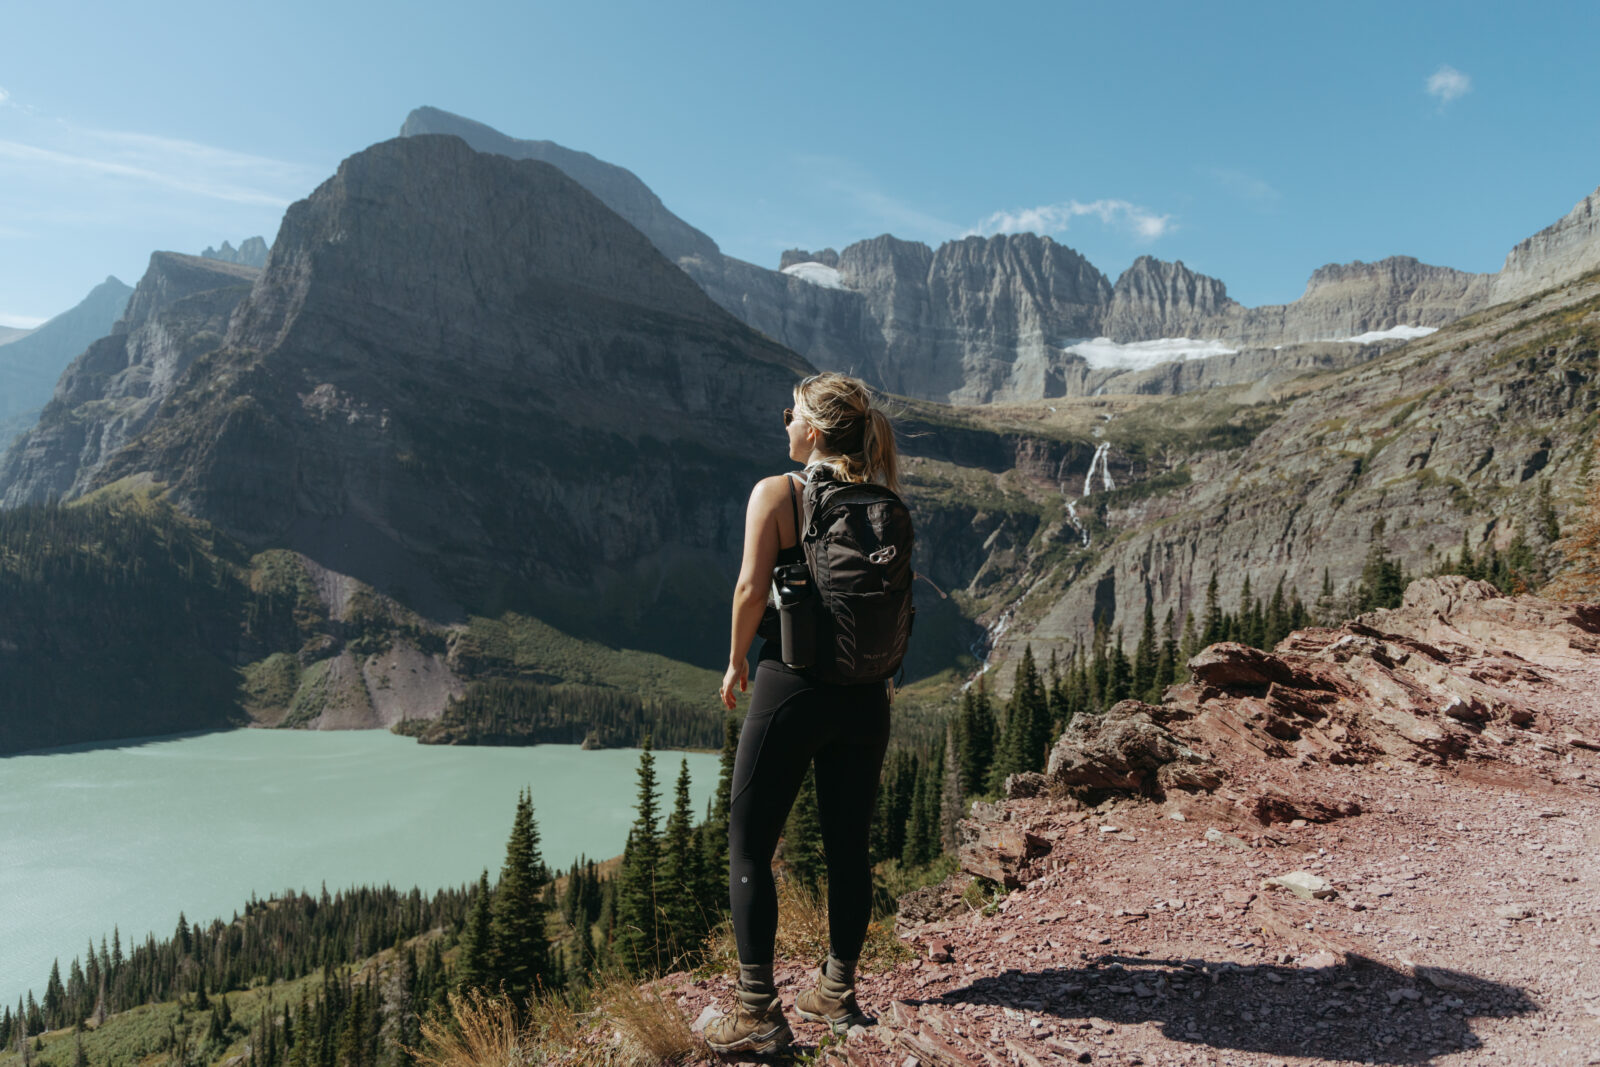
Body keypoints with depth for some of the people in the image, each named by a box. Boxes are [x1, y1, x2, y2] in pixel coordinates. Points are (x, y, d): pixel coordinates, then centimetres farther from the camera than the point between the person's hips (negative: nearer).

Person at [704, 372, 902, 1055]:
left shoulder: (775, 492, -8)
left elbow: (751, 588, -13)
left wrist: (736, 662, 1)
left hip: (791, 684, -5)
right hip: (865, 691, 5)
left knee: (748, 844, 5)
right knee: (849, 844, 15)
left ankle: (758, 1013, 5)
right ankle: (837, 992, 27)